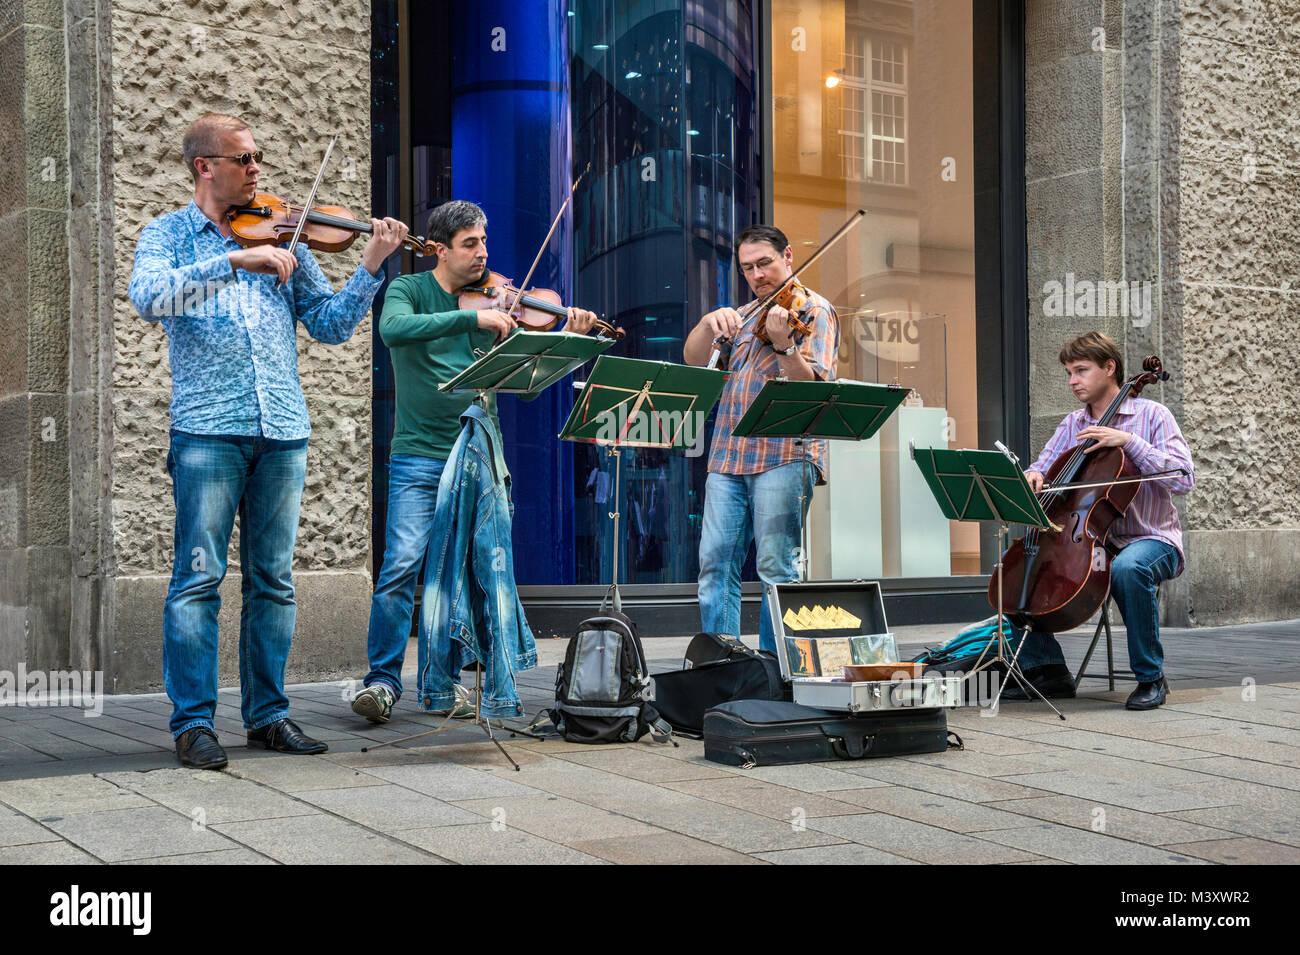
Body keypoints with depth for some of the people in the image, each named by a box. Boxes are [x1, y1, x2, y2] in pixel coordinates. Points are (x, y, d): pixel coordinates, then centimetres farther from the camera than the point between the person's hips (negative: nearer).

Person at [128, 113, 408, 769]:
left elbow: (331, 326, 11)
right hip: (208, 430, -3)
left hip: (283, 431, 4)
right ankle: (193, 720, 2)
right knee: (198, 576, -4)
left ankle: (267, 713, 15)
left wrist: (372, 267, -2)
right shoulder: (168, 234, 6)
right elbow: (148, 297, -15)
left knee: (272, 579, 7)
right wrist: (235, 260, -21)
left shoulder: (280, 236, 15)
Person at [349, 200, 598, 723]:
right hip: (419, 455, -3)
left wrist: (569, 338, -10)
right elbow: (394, 329, -24)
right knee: (401, 565, -13)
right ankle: (383, 680, -3)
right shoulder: (409, 290, 0)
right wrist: (473, 317, -29)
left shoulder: (495, 300, 9)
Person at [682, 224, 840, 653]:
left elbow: (815, 385, -12)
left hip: (783, 456, -6)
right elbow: (694, 360, 12)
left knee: (776, 569, -8)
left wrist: (782, 345, -28)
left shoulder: (814, 310, 2)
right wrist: (709, 323, -7)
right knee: (715, 565, 3)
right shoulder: (743, 315, 22)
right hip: (728, 457, 6)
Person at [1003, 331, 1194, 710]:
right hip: (1090, 540, 6)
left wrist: (1129, 440, -21)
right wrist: (1033, 476, -13)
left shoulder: (1151, 415, -3)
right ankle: (1047, 669, -2)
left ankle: (1151, 678, -22)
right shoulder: (1073, 424, 13)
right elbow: (1044, 467, 12)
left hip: (1150, 539, -6)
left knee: (1128, 569, -40)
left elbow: (1182, 479, -14)